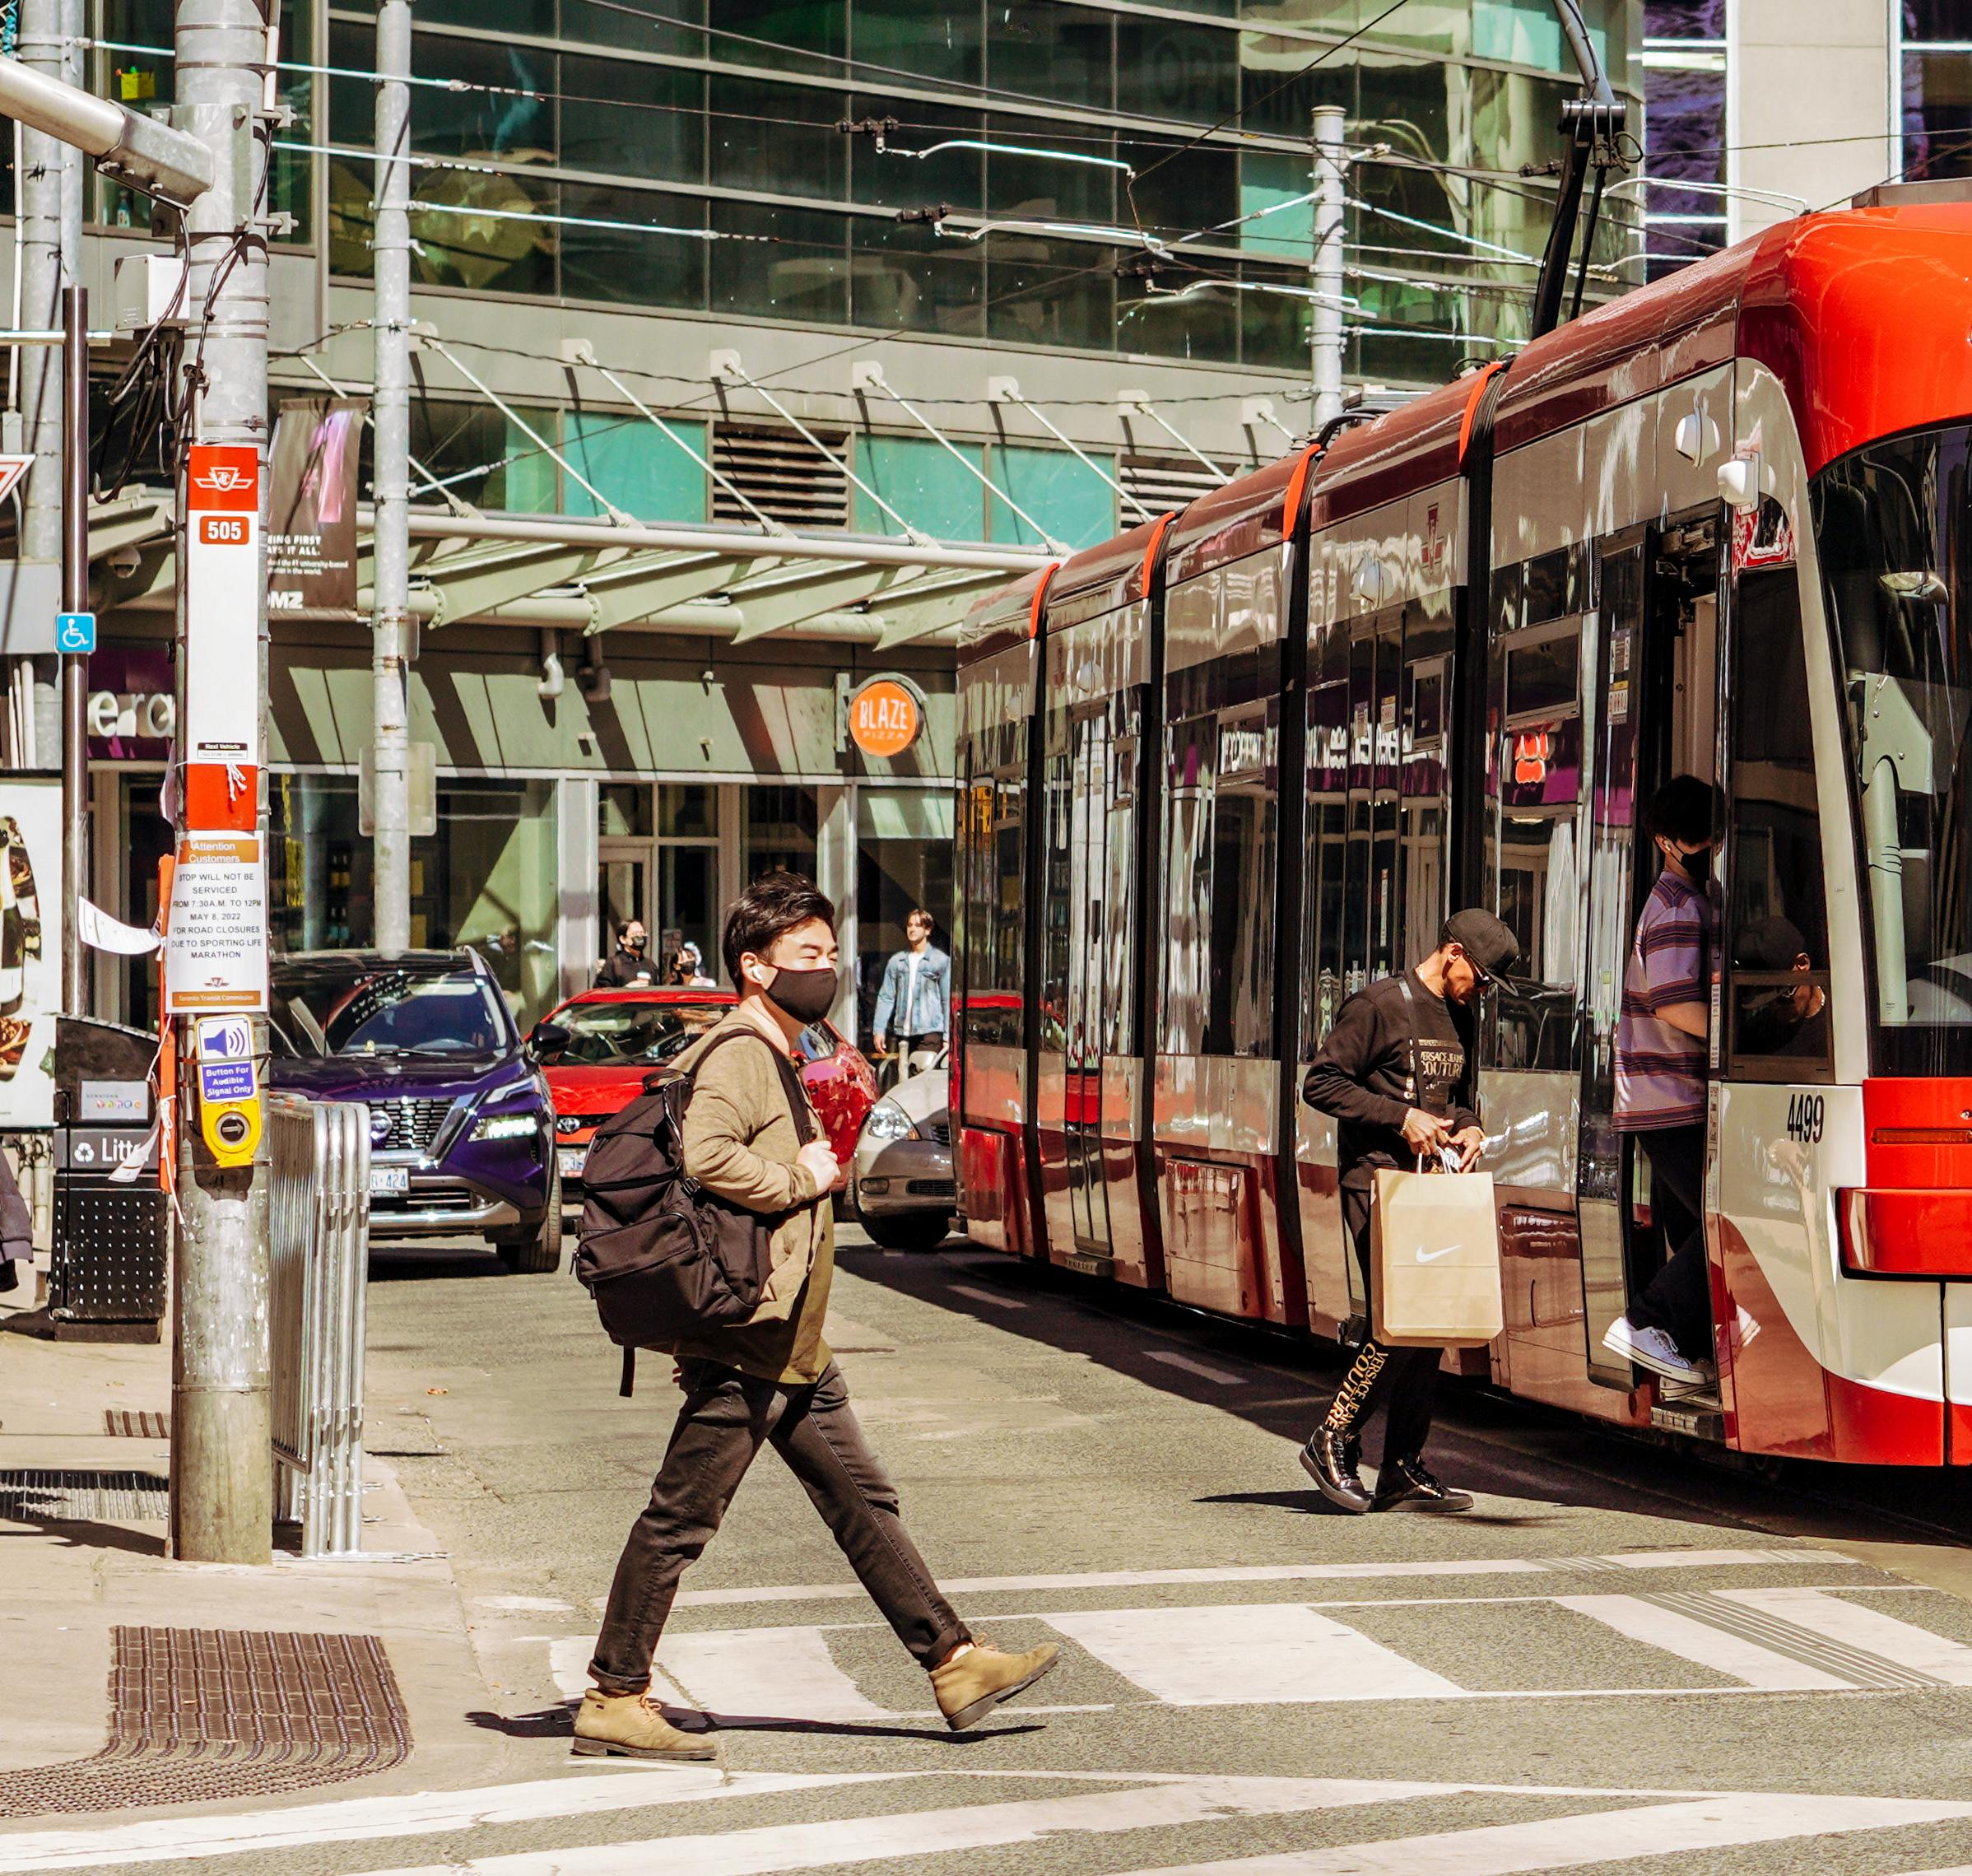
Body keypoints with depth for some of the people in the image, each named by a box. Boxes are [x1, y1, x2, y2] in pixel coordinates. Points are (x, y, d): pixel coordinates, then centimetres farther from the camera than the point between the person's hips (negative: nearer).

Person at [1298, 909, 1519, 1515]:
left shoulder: (1459, 1019, 16)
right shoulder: (1380, 1005, -8)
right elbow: (1320, 1083, -11)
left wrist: (1467, 1127, 3)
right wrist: (1401, 1117, -17)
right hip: (1377, 1184, -8)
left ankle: (1404, 1471, 9)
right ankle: (1333, 1442, -2)